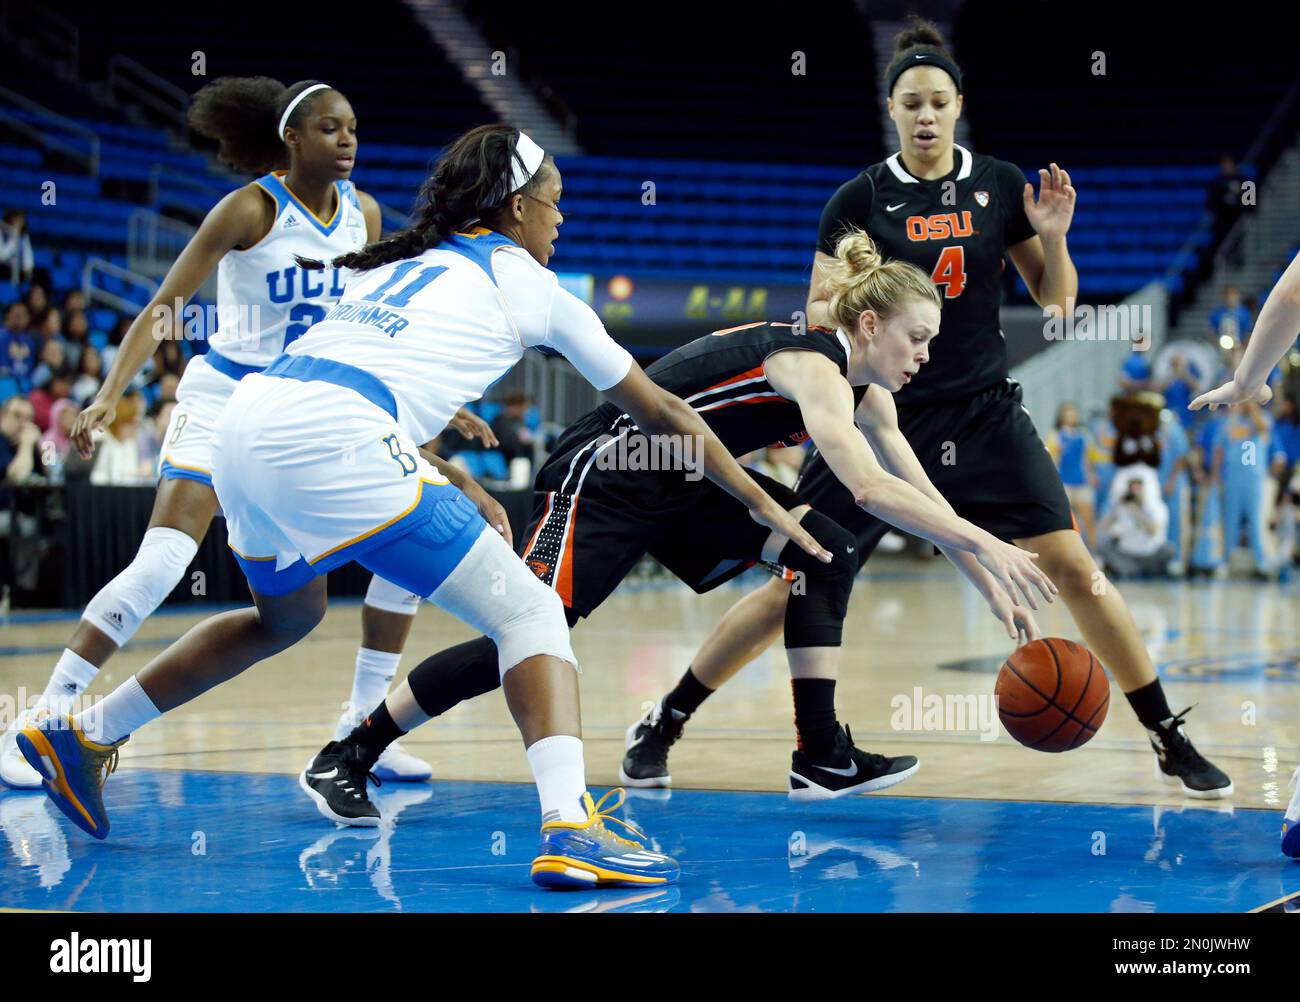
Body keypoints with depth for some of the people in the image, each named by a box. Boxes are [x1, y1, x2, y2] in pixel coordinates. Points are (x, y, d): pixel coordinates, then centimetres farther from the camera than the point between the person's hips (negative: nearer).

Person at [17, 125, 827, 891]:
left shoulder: (403, 264, 30)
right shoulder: (526, 283, 14)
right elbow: (663, 413, 22)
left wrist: (468, 495, 34)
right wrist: (763, 503, 31)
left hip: (247, 425, 8)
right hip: (328, 442, -8)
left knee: (289, 616, 33)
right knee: (528, 610, -2)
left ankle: (85, 736, 36)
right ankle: (570, 826, -22)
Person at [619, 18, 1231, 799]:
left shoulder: (1001, 186, 2)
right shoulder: (859, 200, -3)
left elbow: (1058, 304, 7)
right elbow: (816, 316, 1)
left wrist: (1054, 238, -11)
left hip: (984, 413, 2)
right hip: (883, 414, -1)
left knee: (1074, 569, -7)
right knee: (798, 585, -3)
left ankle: (1172, 741, 7)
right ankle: (661, 726, 10)